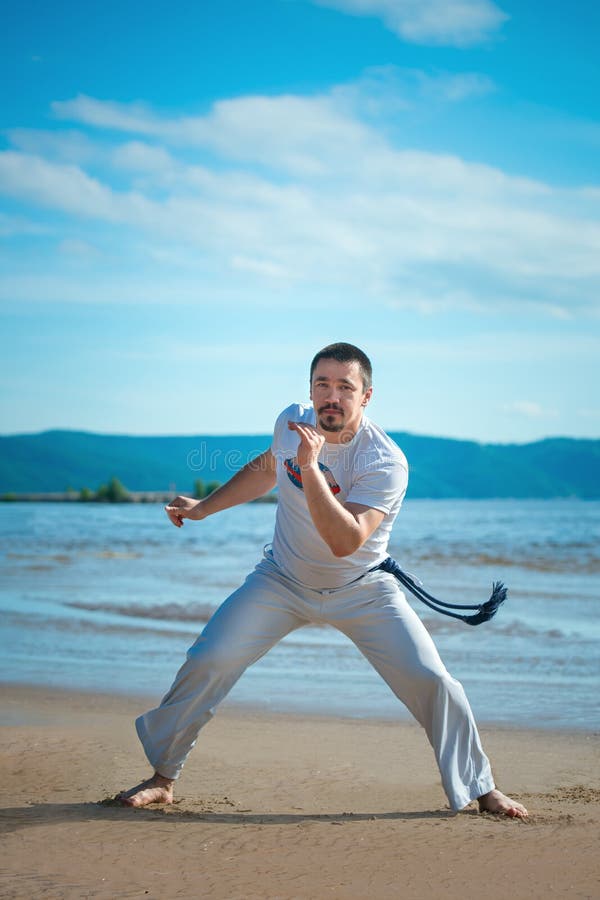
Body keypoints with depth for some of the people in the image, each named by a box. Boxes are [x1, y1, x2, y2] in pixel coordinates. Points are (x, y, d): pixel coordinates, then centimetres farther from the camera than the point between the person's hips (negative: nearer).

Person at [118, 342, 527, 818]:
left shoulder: (386, 462, -25)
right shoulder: (292, 421, -10)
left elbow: (345, 541, -37)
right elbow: (266, 468, 15)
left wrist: (310, 467, -42)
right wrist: (203, 507, 14)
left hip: (361, 591, -3)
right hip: (282, 581, 3)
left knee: (431, 680, -13)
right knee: (208, 662, -11)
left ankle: (481, 787, 10)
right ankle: (163, 778, 7)